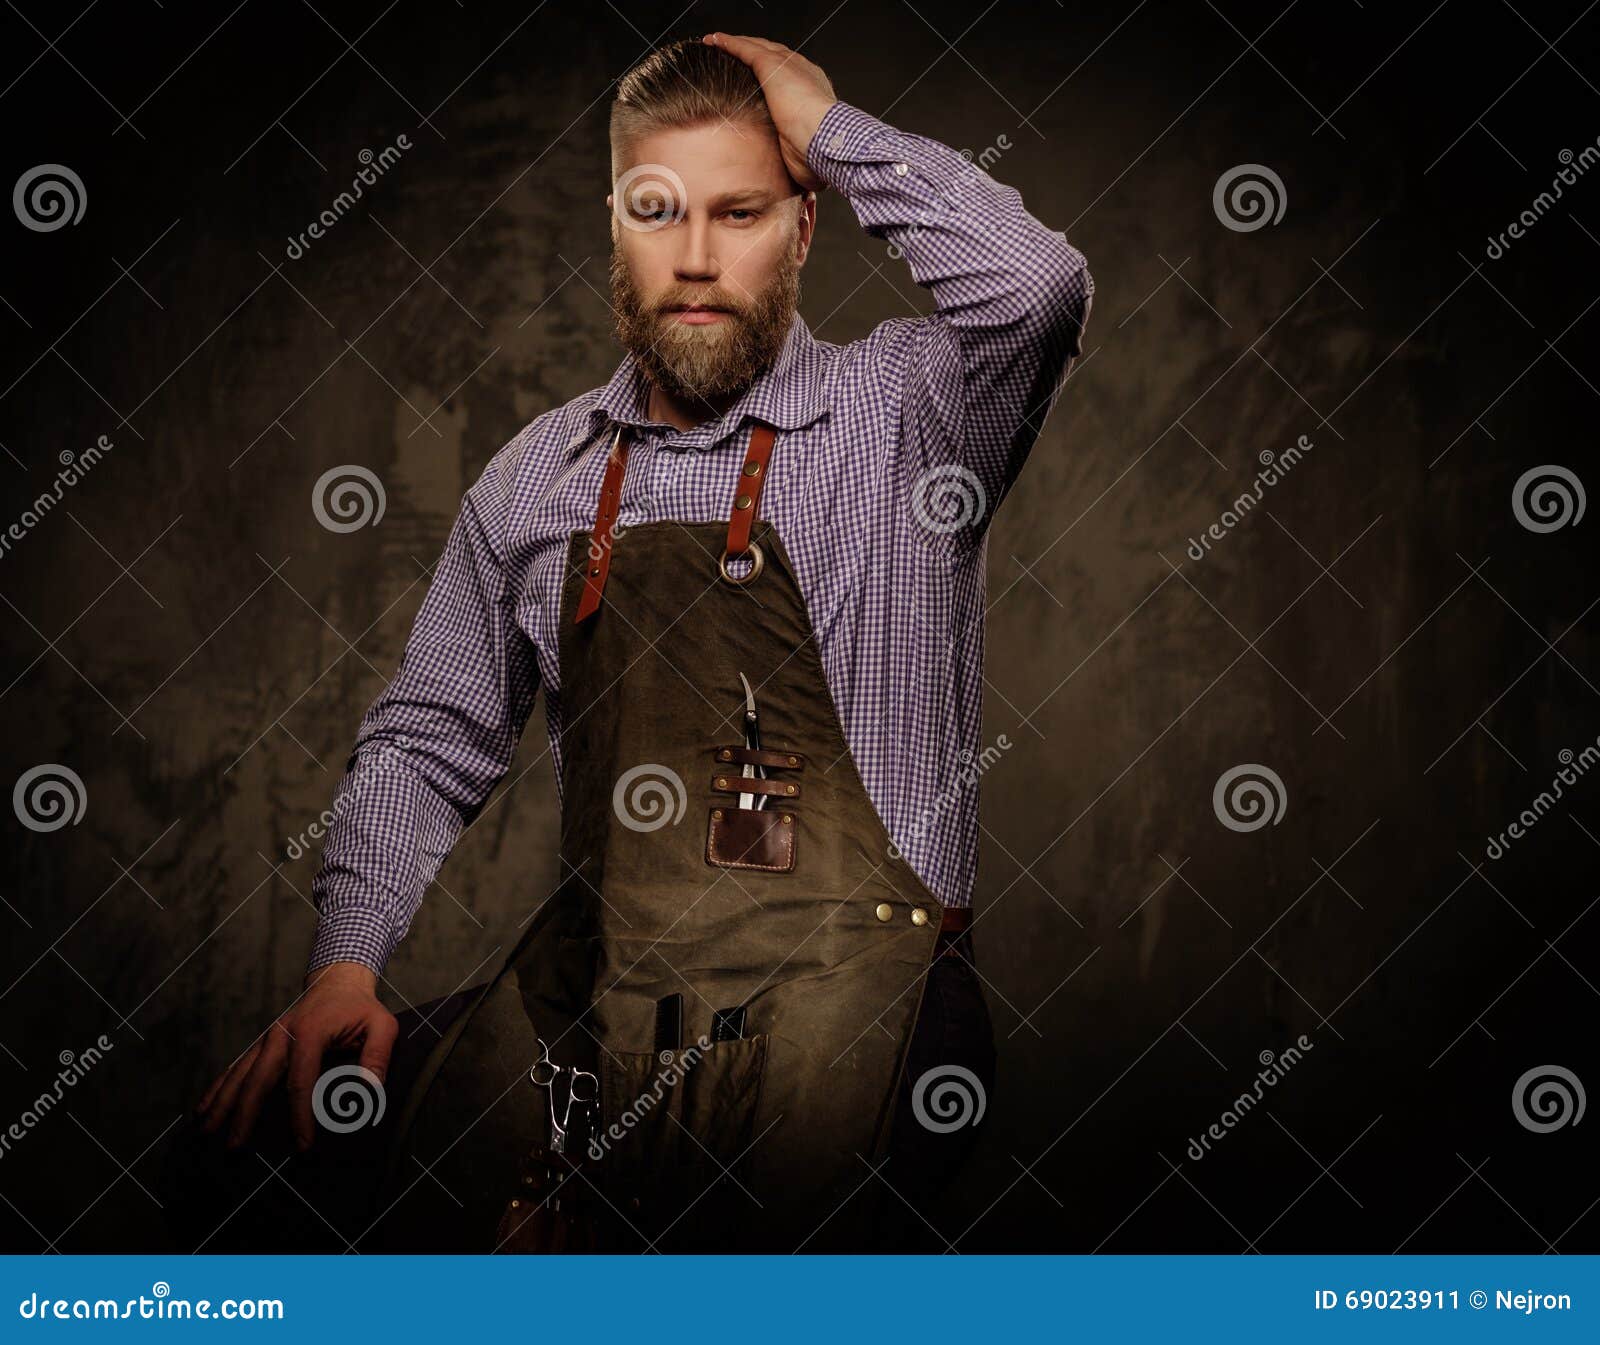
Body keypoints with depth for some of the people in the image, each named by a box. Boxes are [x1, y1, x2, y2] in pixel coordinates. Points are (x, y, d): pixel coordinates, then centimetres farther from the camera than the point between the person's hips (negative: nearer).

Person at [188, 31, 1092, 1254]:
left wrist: (829, 126, -8)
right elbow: (431, 738, 17)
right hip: (590, 988, 4)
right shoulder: (539, 475, 12)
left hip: (839, 988, -4)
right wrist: (346, 963, 3)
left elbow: (1035, 283, -22)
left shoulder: (903, 410, 0)